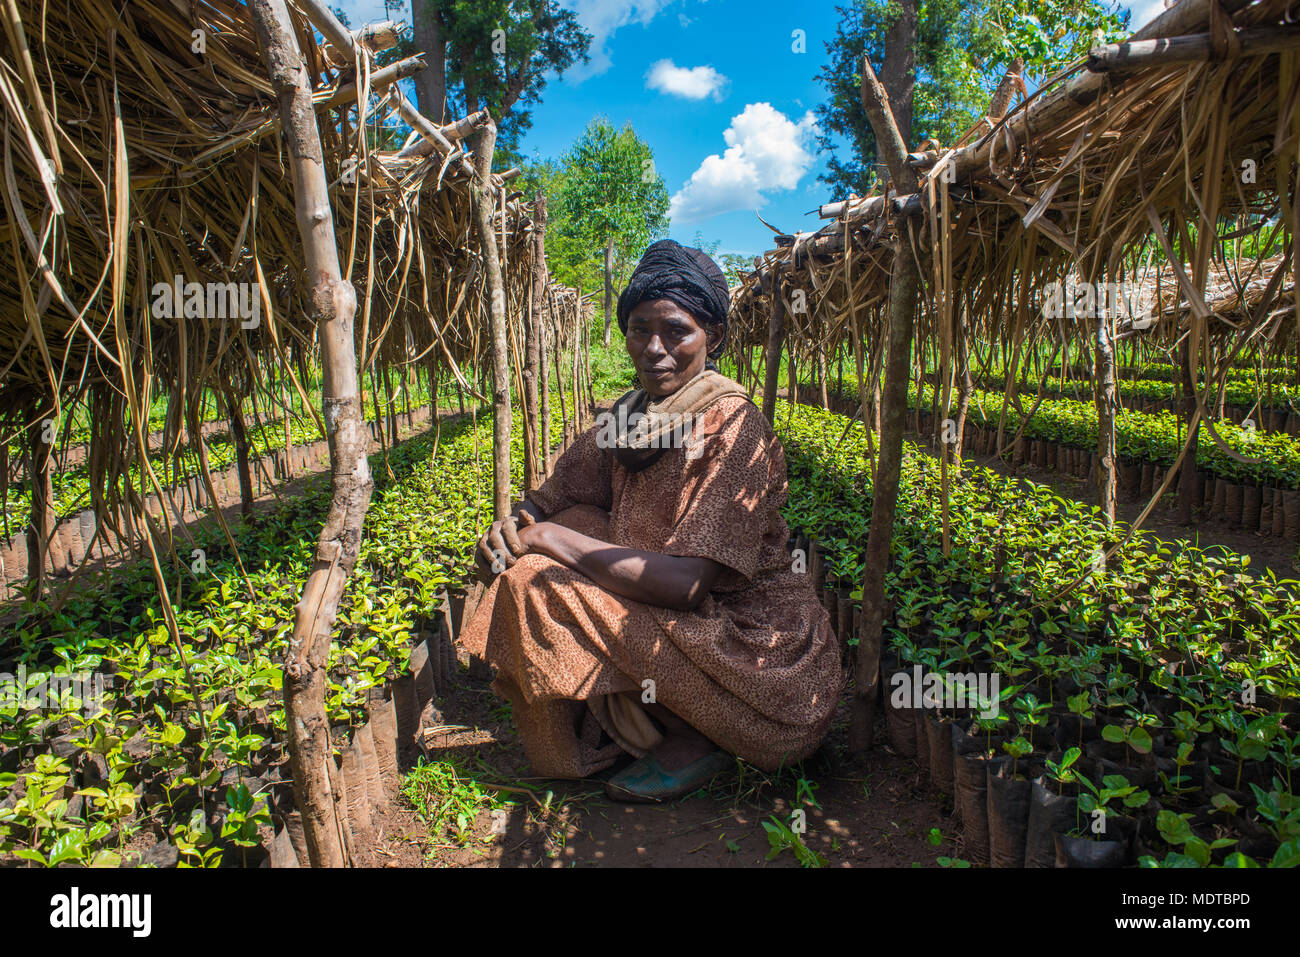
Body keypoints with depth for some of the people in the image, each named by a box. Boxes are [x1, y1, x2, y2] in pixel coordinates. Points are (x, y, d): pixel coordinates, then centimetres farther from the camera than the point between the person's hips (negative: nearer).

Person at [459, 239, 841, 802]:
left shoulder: (732, 428, -20)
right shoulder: (632, 416, 3)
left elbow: (686, 582, -27)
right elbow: (561, 491, 15)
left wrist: (549, 539, -20)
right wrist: (515, 526, -9)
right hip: (694, 623, 8)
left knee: (538, 581, -16)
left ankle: (693, 742, -1)